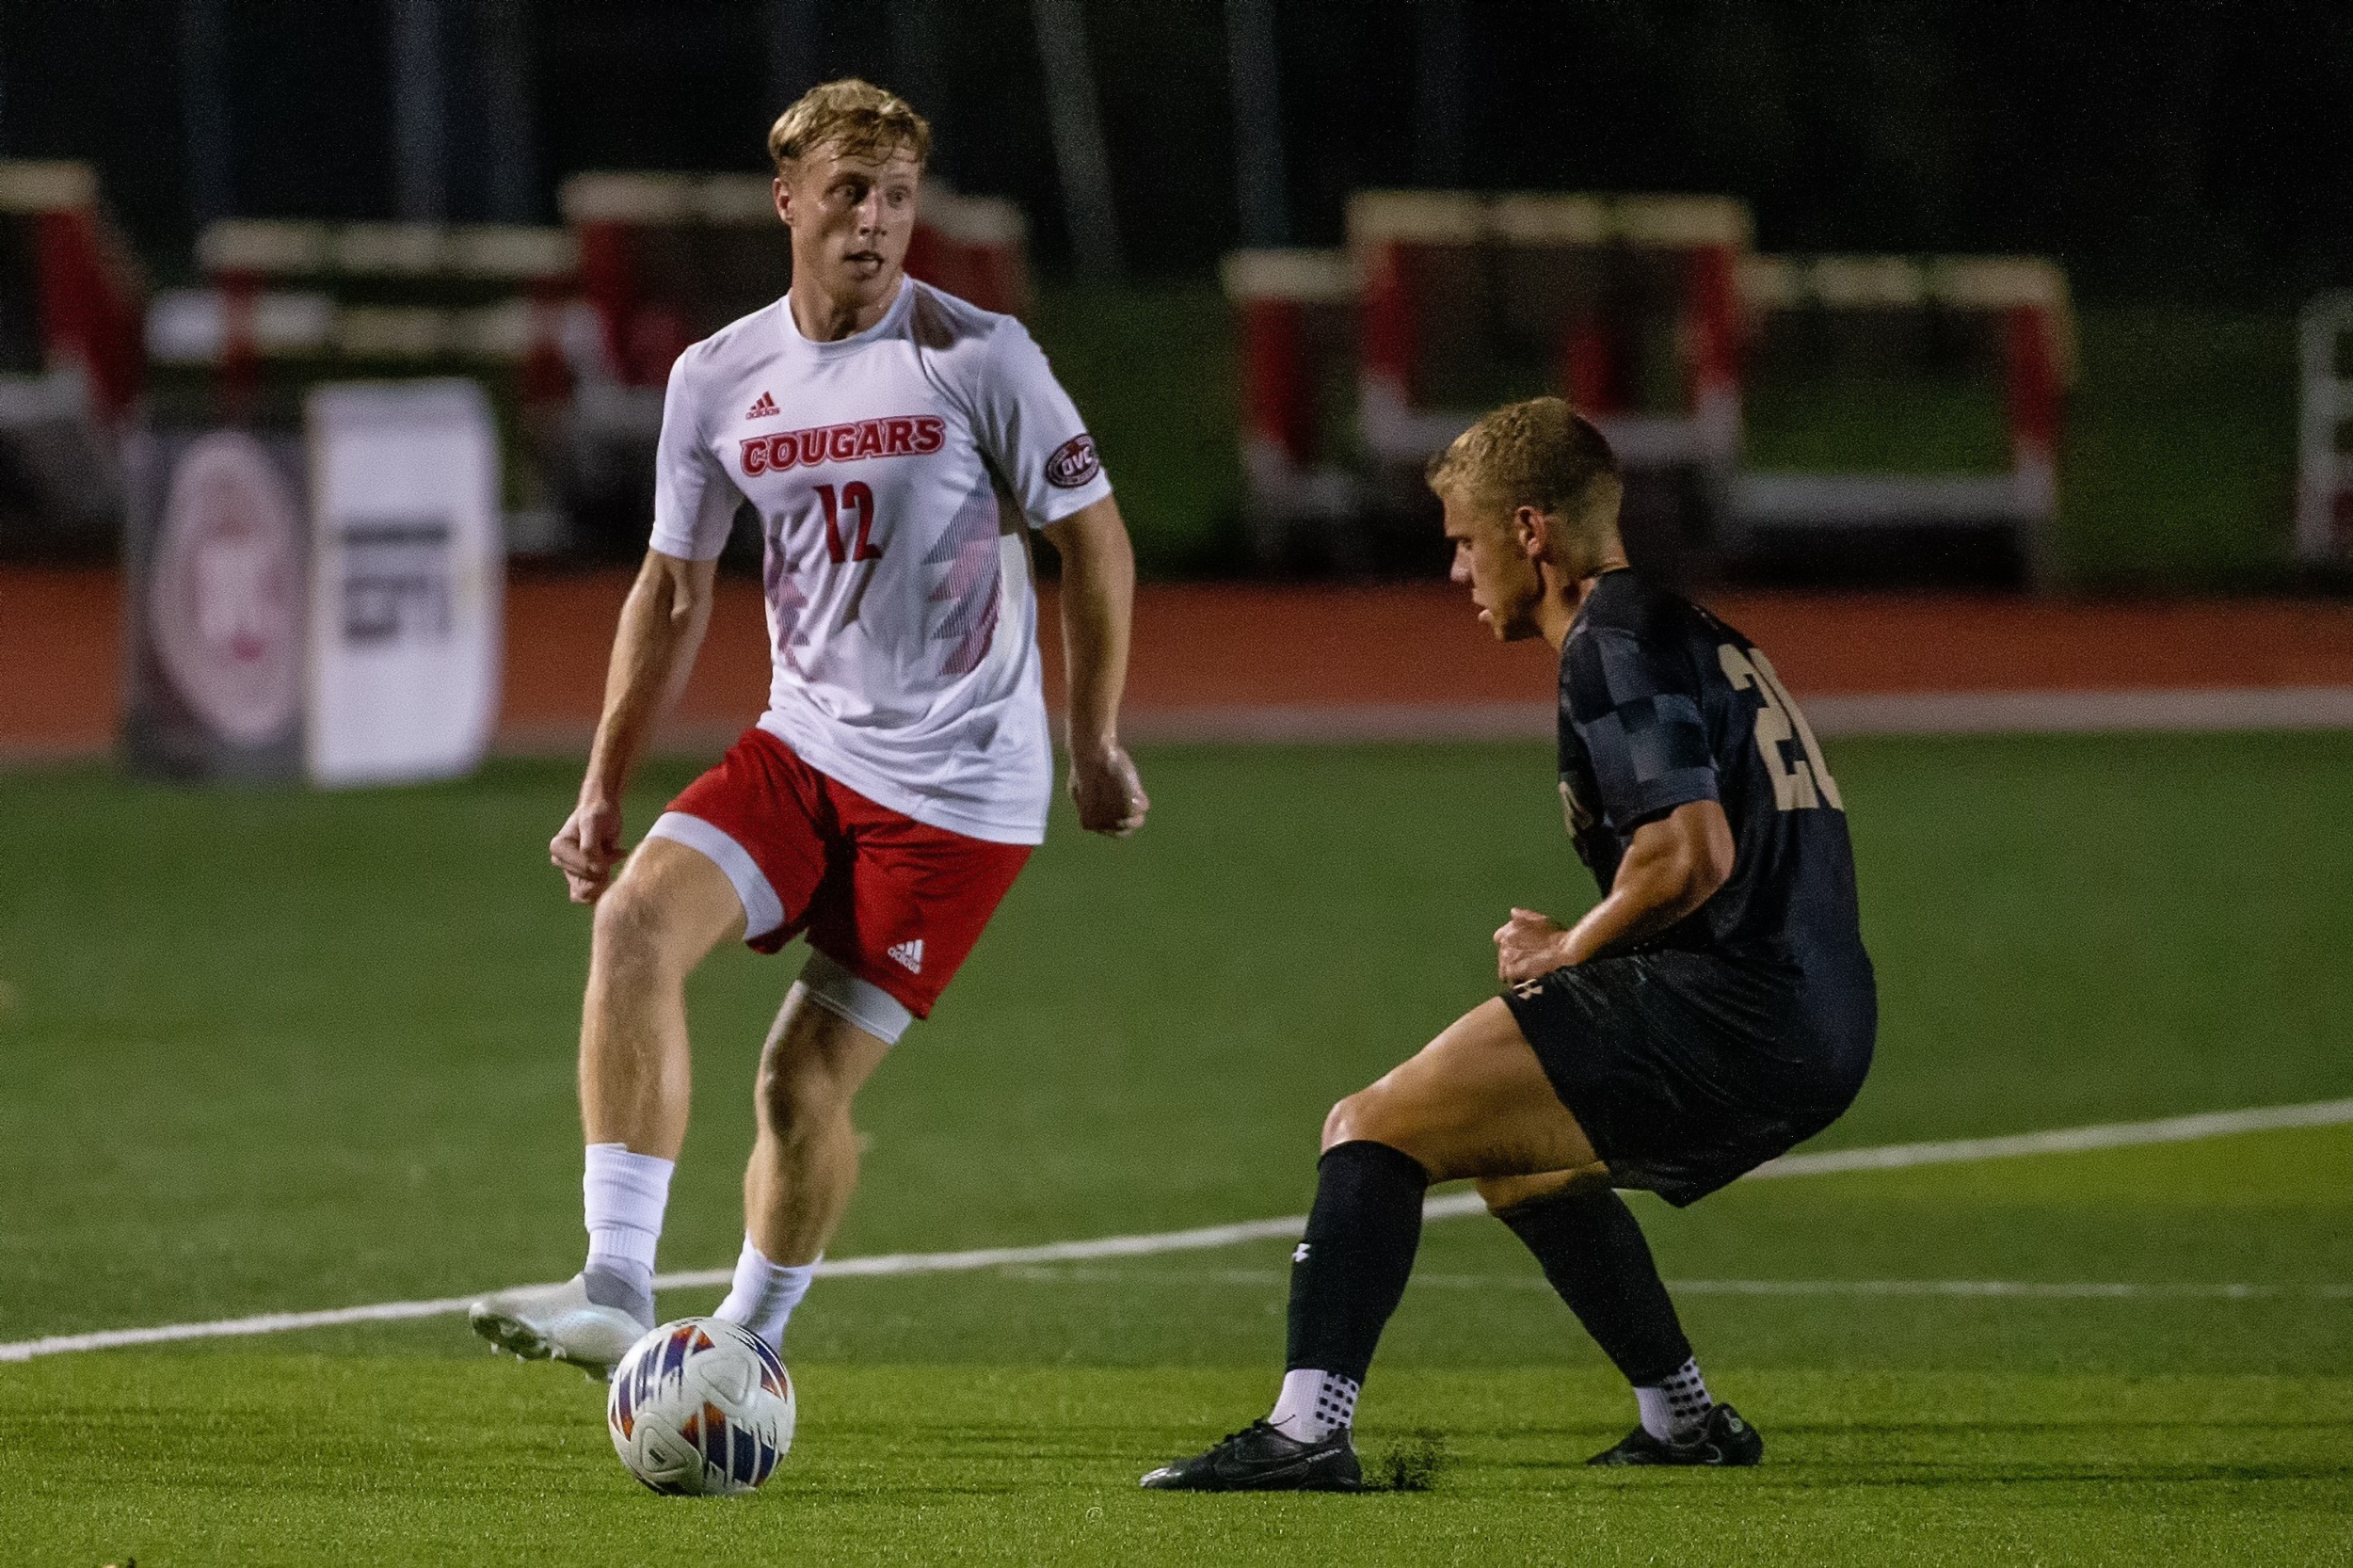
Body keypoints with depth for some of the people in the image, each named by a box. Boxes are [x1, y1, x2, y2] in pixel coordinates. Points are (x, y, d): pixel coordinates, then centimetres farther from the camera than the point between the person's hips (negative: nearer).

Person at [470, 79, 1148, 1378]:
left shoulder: (979, 358, -9)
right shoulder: (717, 380, 3)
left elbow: (1095, 544, 0)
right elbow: (673, 592, 14)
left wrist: (1094, 747, 1)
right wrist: (603, 790, 11)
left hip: (958, 789, -4)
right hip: (802, 750, 4)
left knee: (806, 1081, -6)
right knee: (636, 920, -21)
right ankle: (616, 1295, -25)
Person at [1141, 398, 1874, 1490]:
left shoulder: (1614, 647, -8)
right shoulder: (1696, 637, 23)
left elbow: (1693, 855, -21)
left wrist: (1567, 952, -4)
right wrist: (1584, 956, 12)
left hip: (1727, 1015, -10)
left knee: (1372, 1128, -10)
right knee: (1513, 1157, 33)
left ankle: (1307, 1428, -24)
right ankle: (1685, 1421, 36)